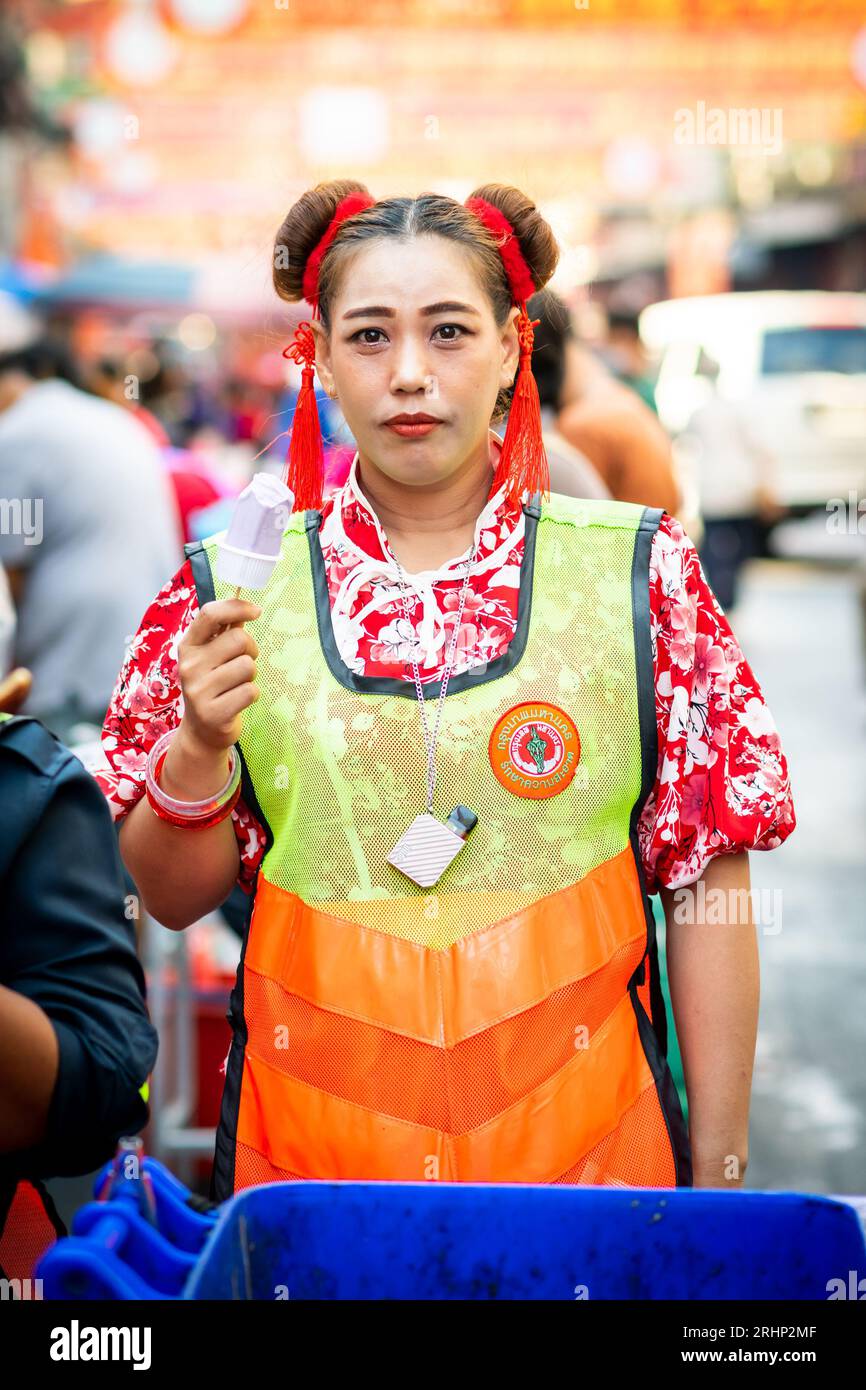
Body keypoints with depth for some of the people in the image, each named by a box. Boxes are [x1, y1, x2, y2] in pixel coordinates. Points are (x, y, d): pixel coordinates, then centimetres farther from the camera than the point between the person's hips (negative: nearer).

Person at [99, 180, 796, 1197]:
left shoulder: (635, 569, -1)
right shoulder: (230, 584, 1)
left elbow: (708, 887, 1)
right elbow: (173, 898, 6)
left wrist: (718, 1175, 0)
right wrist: (201, 747, -13)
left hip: (582, 1142, 0)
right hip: (308, 1144, 1)